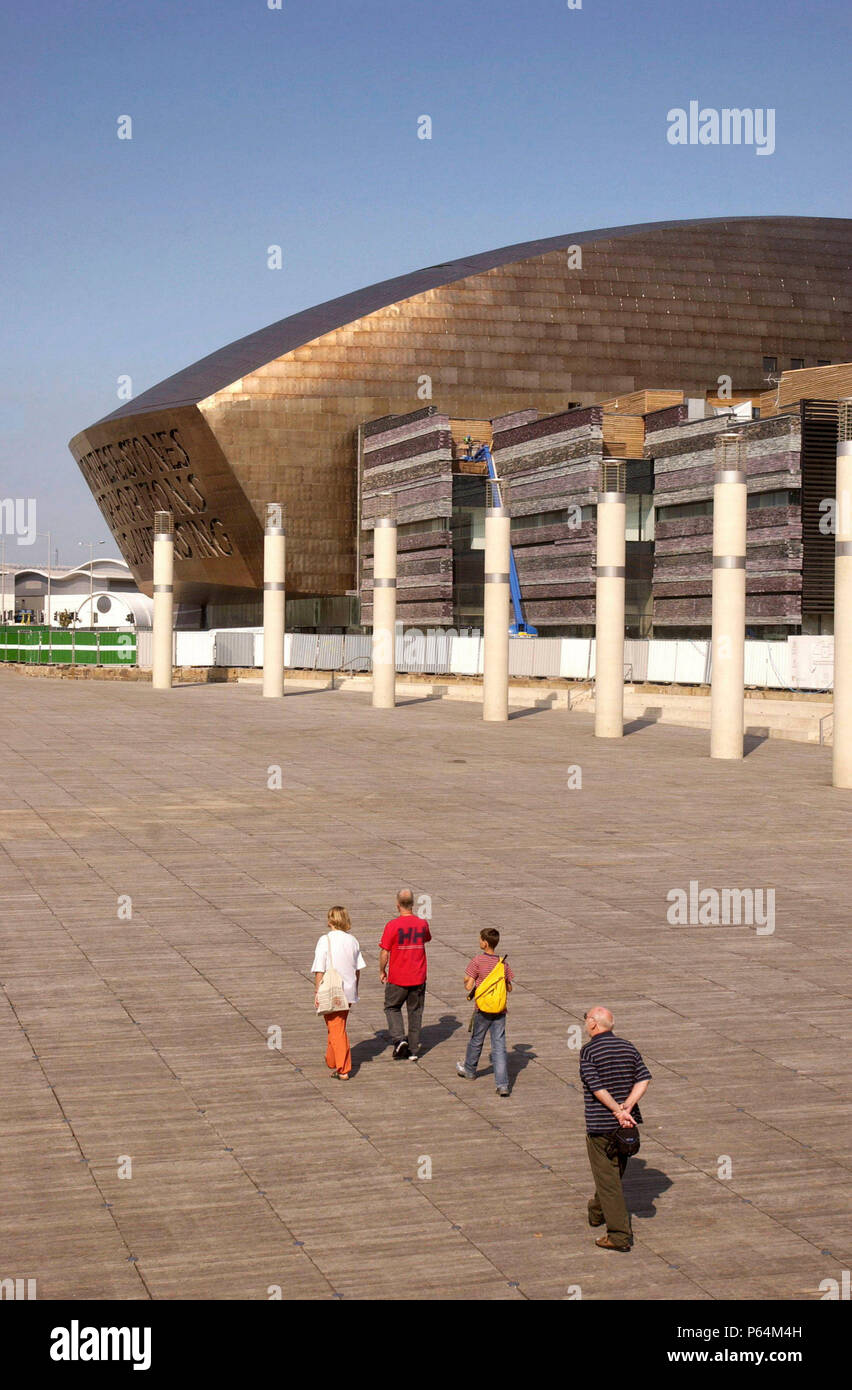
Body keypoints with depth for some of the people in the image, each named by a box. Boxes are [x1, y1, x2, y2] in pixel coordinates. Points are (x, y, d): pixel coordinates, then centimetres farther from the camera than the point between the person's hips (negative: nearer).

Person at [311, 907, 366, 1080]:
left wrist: (317, 993, -8)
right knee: (338, 1027, 20)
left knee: (337, 1030, 1)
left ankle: (343, 1070, 0)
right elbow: (358, 968, 7)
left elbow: (319, 970, -15)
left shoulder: (325, 940, -14)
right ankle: (332, 1063, 33)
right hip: (348, 991, 5)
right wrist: (355, 989, 19)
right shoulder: (352, 940, 1)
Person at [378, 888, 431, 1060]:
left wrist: (382, 971, 3)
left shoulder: (393, 925, -16)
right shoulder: (422, 923, -4)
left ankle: (399, 1039, -4)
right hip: (418, 978, 3)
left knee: (392, 1008, 15)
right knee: (415, 1011, 13)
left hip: (397, 978, -3)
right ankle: (413, 1050, 16)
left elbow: (384, 951, -12)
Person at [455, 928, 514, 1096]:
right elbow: (509, 988, 7)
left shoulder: (478, 961, -13)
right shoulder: (503, 963, 0)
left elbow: (468, 986, -15)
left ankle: (469, 1071, 41)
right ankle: (503, 1085, -6)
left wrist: (466, 980, 6)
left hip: (482, 1009, -3)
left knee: (476, 1041, 19)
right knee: (499, 1046, 2)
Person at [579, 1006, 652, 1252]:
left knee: (608, 1179, -2)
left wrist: (618, 1111, -16)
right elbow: (644, 1079, -3)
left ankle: (620, 1234, -4)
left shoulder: (589, 1051, -12)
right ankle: (597, 1212, 44)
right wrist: (627, 1108, -10)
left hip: (600, 1125, -7)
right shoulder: (628, 1047, 6)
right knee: (615, 1173, 23)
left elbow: (597, 1087, -20)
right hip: (627, 1123, 7)